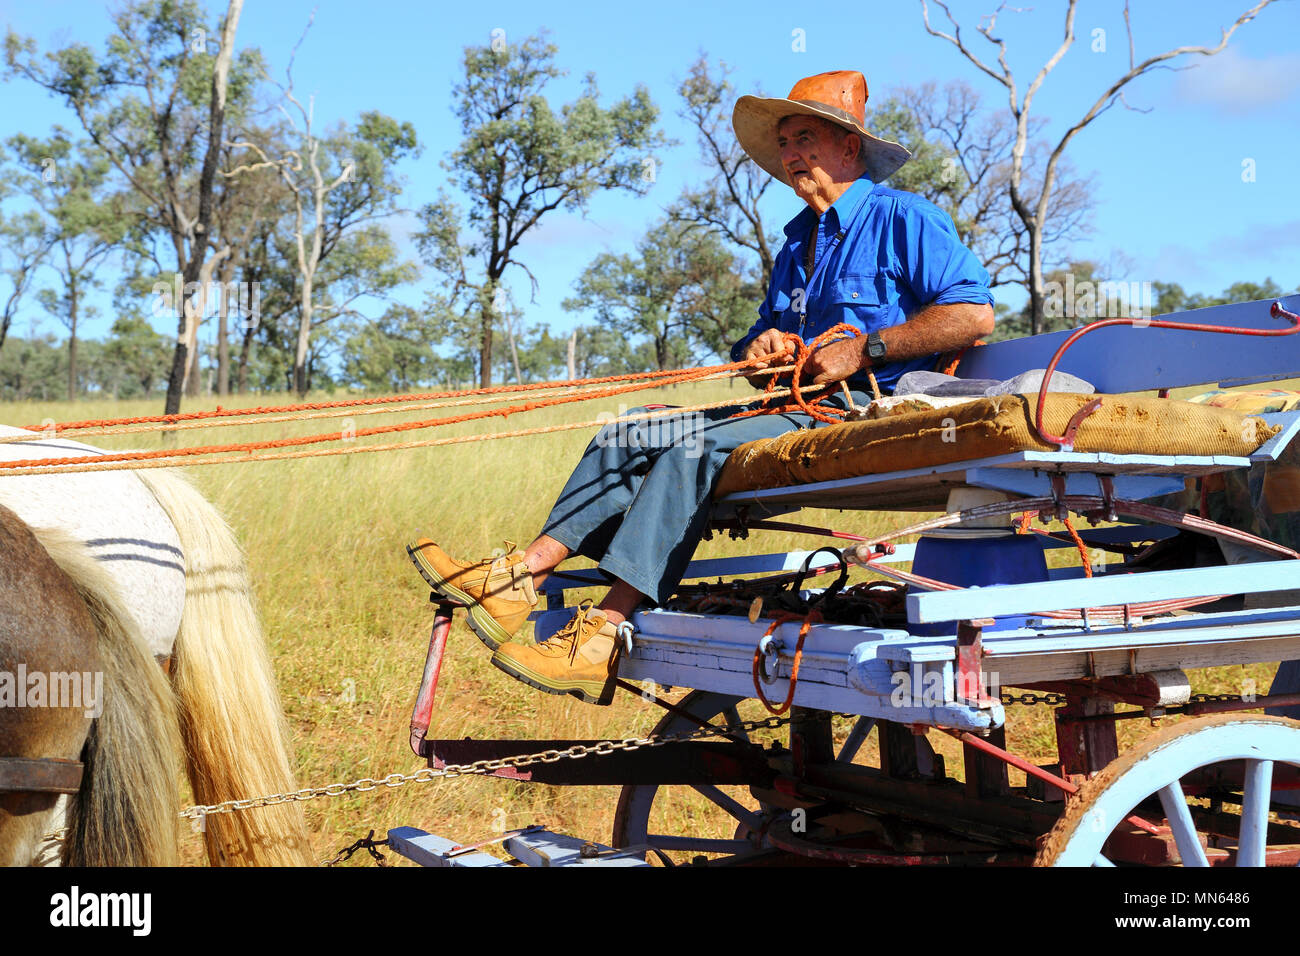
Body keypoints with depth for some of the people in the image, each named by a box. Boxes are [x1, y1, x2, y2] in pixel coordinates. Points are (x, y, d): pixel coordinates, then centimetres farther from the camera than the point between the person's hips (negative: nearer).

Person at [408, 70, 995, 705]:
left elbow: (974, 315, -14)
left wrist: (864, 347, -16)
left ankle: (603, 640, -34)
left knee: (695, 447, -29)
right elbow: (758, 353, 27)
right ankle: (519, 578, -17)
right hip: (799, 408, 9)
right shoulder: (797, 246, 23)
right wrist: (760, 348, 1)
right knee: (632, 435, -5)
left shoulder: (902, 218, -2)